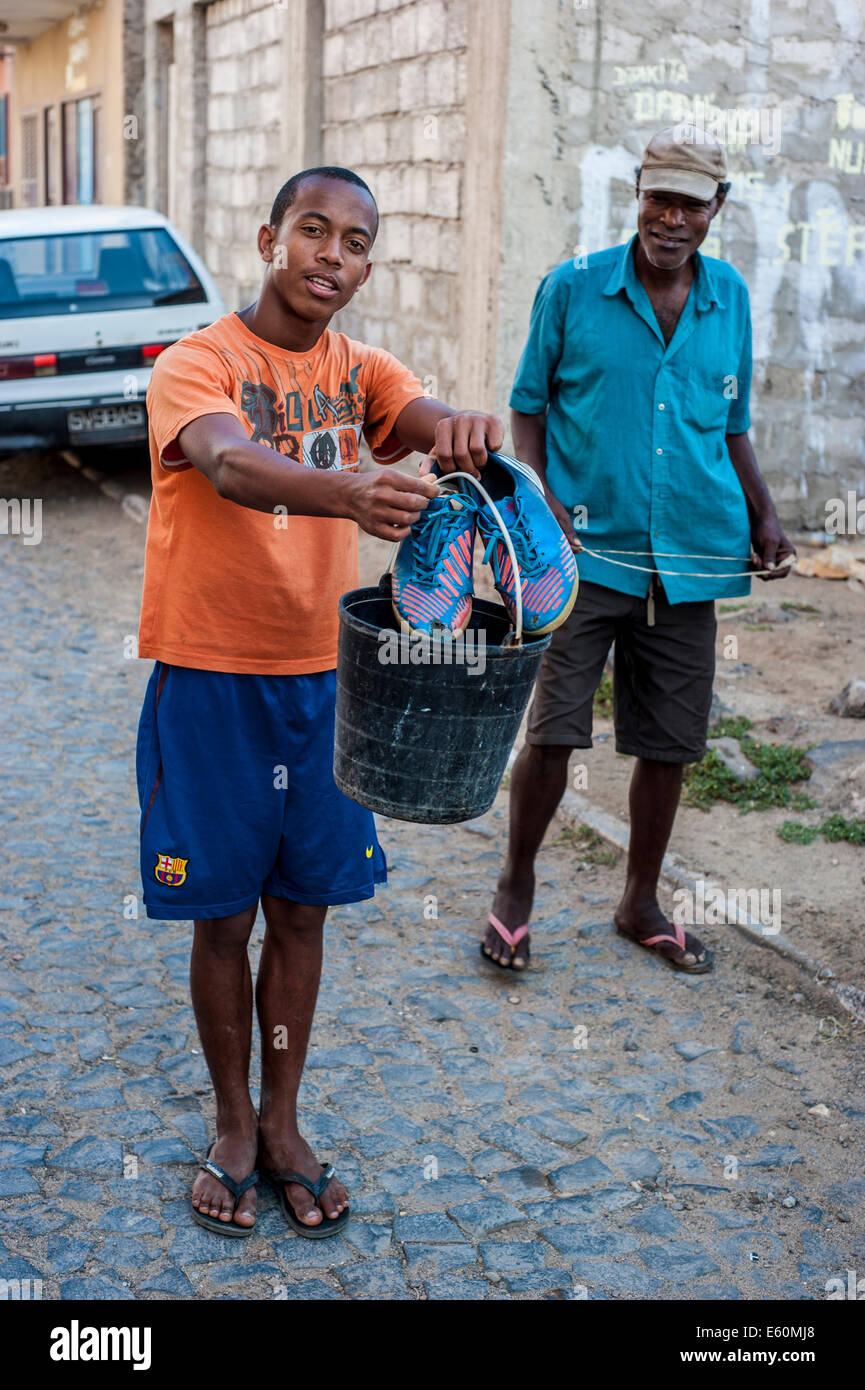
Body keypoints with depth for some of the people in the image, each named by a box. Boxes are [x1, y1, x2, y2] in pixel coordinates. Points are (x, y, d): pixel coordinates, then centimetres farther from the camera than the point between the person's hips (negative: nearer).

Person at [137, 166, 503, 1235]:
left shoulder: (360, 372, 5)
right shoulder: (195, 364, -10)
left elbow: (432, 424, -15)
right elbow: (228, 466, -32)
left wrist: (462, 432, -40)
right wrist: (342, 493, -52)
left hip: (324, 678, 4)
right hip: (210, 679, -4)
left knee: (300, 911, 12)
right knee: (223, 918, 8)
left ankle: (283, 1123, 29)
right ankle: (233, 1127, 28)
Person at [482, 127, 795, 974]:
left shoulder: (730, 298, 8)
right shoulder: (573, 289, -2)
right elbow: (528, 404, 4)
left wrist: (763, 518, 7)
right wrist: (540, 497, -12)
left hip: (689, 556, 4)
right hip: (586, 552, -3)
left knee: (669, 744, 10)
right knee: (553, 733, -6)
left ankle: (641, 903, 30)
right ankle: (515, 889, 18)